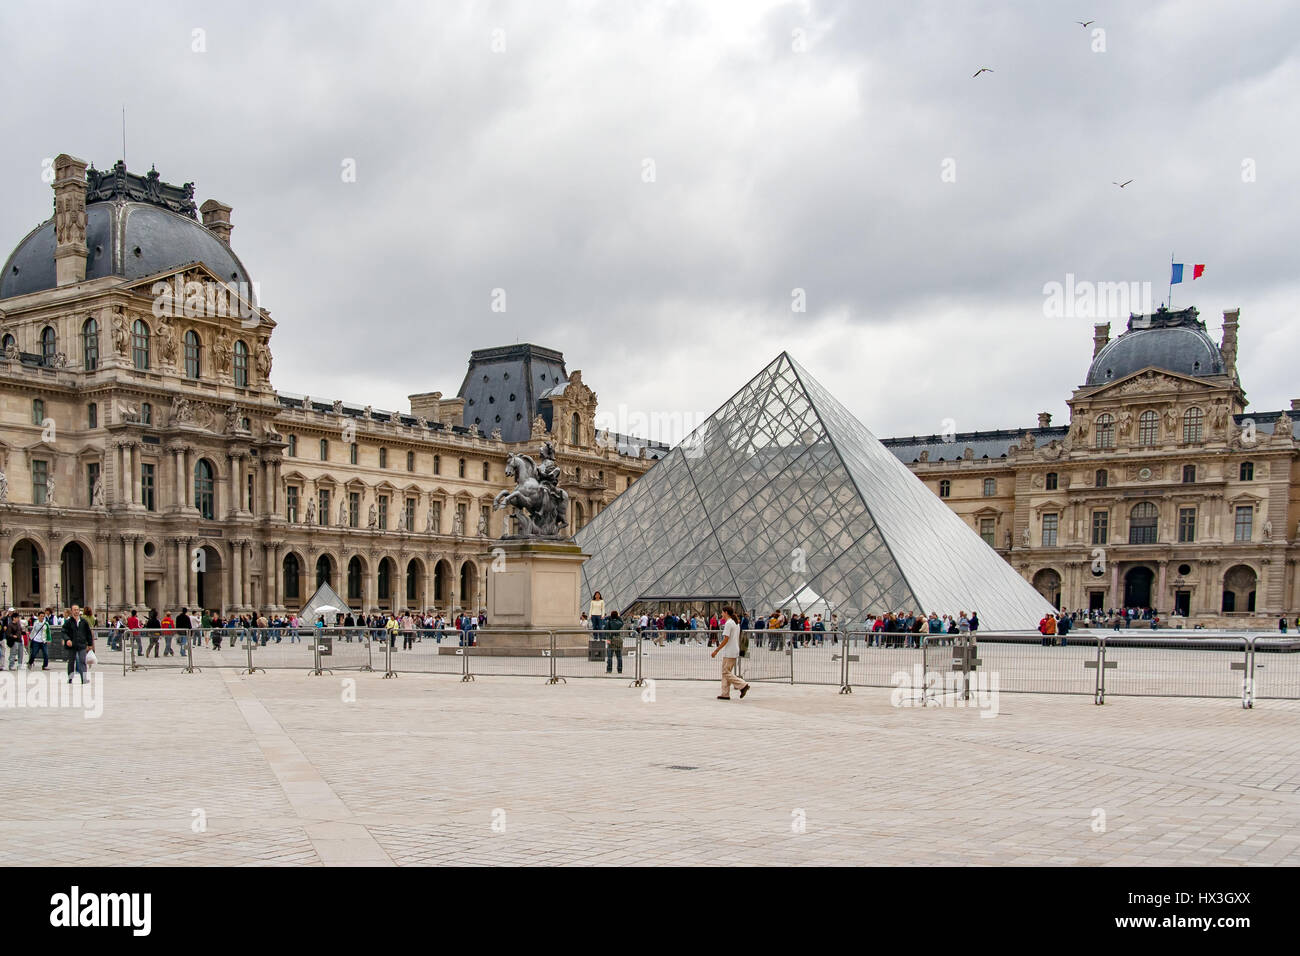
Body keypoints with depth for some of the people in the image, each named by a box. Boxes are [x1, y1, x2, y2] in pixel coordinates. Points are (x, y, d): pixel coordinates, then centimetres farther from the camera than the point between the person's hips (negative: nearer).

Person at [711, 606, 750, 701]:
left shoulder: (728, 623, -15)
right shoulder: (736, 623, 14)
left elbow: (726, 639, -19)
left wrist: (716, 651, -15)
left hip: (729, 653, -10)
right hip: (735, 651, 10)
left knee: (726, 673, -6)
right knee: (726, 672, 11)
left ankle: (743, 685, -12)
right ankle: (725, 694, 11)